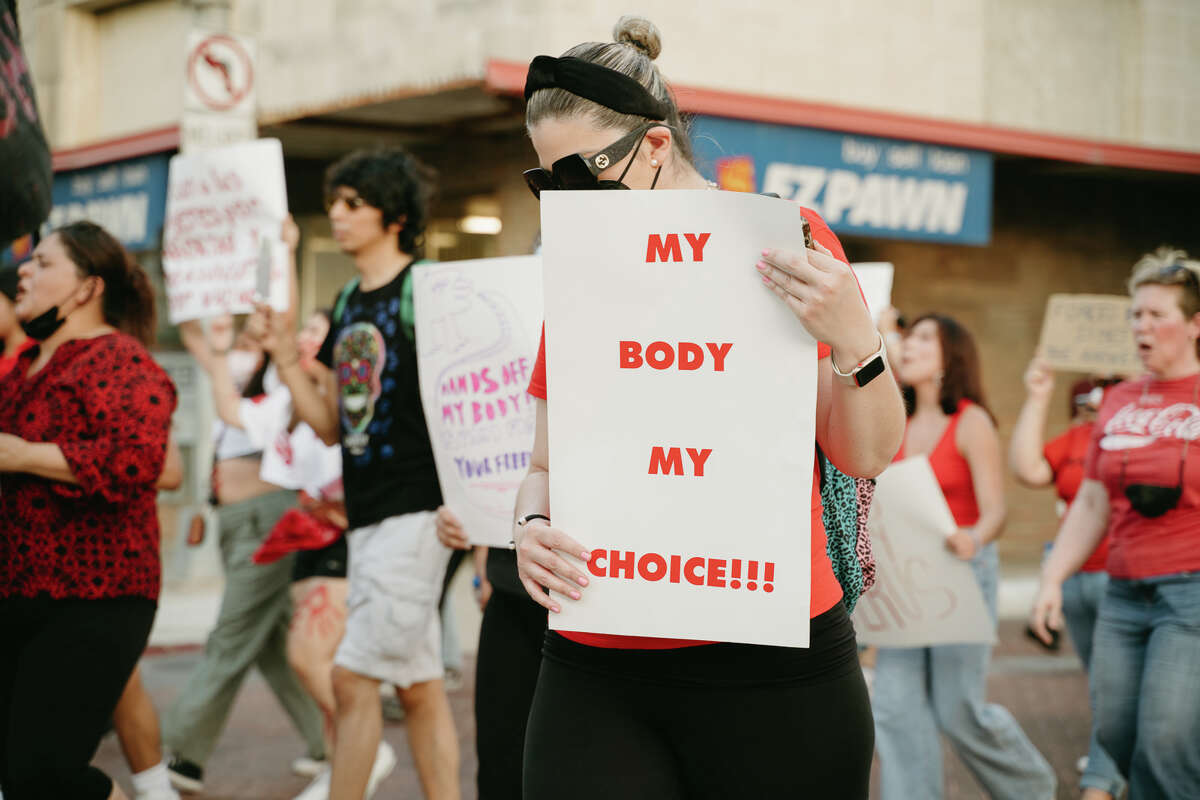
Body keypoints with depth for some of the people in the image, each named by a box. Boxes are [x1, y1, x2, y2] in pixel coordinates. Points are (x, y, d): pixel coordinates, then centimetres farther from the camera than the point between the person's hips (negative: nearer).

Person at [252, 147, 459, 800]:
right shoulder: (348, 304, 15)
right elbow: (331, 426, 15)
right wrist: (284, 354, 4)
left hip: (415, 509, -8)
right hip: (366, 515, 8)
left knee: (354, 676, -10)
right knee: (417, 686, 11)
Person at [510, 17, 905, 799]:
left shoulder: (784, 240, -2)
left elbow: (866, 455, -2)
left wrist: (854, 340, -20)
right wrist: (533, 527, -6)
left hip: (770, 664, -3)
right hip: (596, 668, 4)